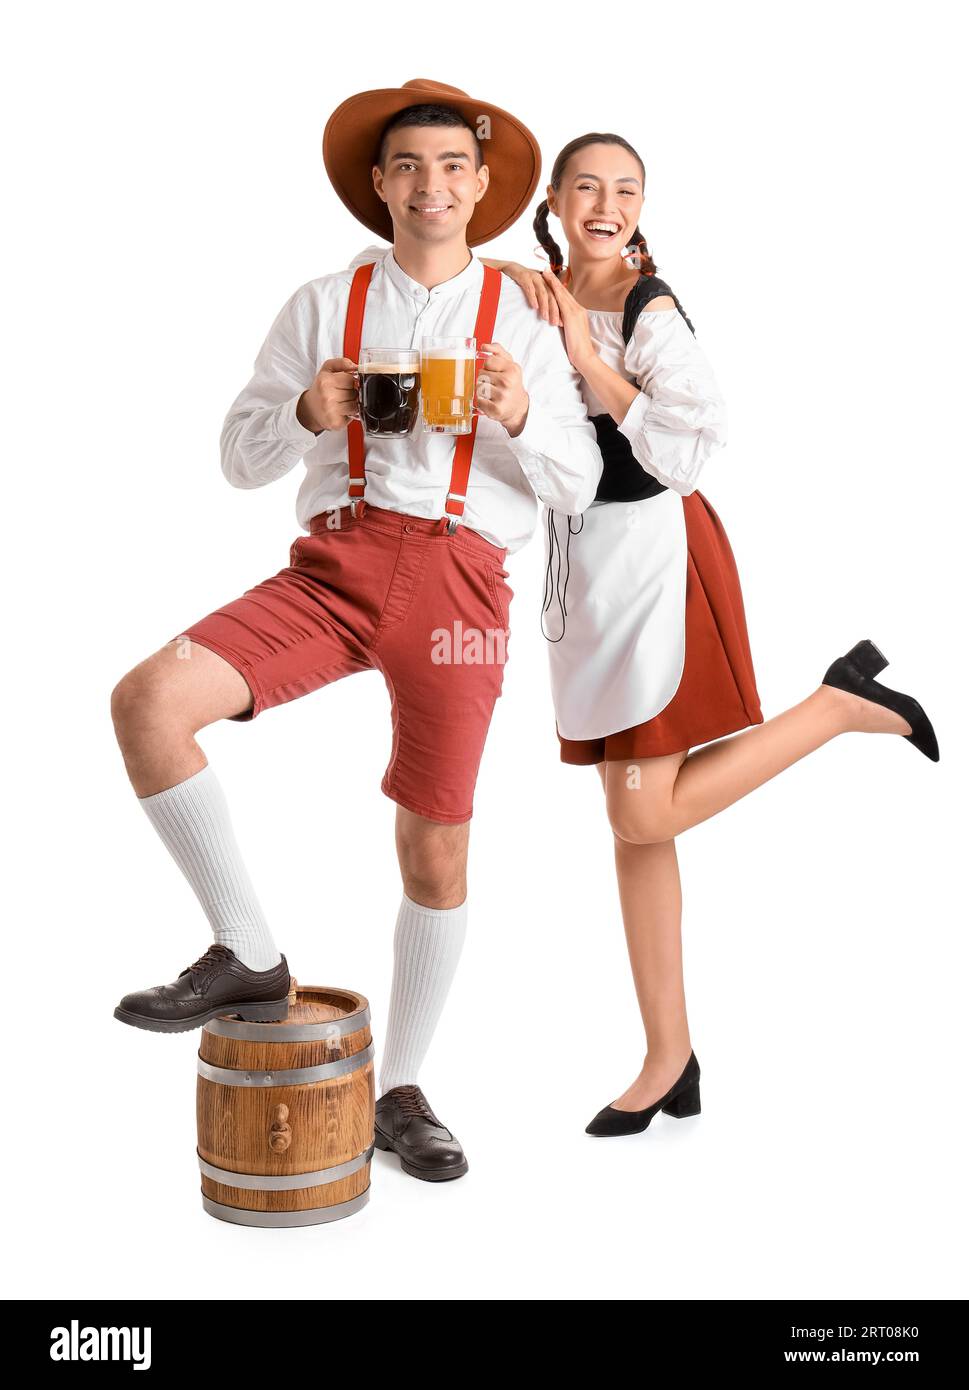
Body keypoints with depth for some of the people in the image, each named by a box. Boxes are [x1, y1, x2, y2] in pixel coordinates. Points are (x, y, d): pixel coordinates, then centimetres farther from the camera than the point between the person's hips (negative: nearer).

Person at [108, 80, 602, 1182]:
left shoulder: (524, 320, 12)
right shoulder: (323, 306, 13)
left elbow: (576, 485, 9)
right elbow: (241, 455, 11)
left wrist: (516, 414, -11)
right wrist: (310, 412, -10)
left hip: (458, 574, 0)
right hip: (333, 561, 1)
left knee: (436, 850, 3)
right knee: (149, 700, -23)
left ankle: (400, 1093, 23)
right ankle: (247, 957, -7)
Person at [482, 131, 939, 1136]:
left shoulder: (648, 310, -12)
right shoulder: (548, 293, 8)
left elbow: (697, 438, -21)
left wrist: (585, 356, -19)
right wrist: (510, 277, -4)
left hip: (651, 552, -7)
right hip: (583, 559, 7)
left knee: (645, 814, -8)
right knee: (632, 818, 8)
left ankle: (844, 704, 8)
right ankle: (669, 1062, 18)